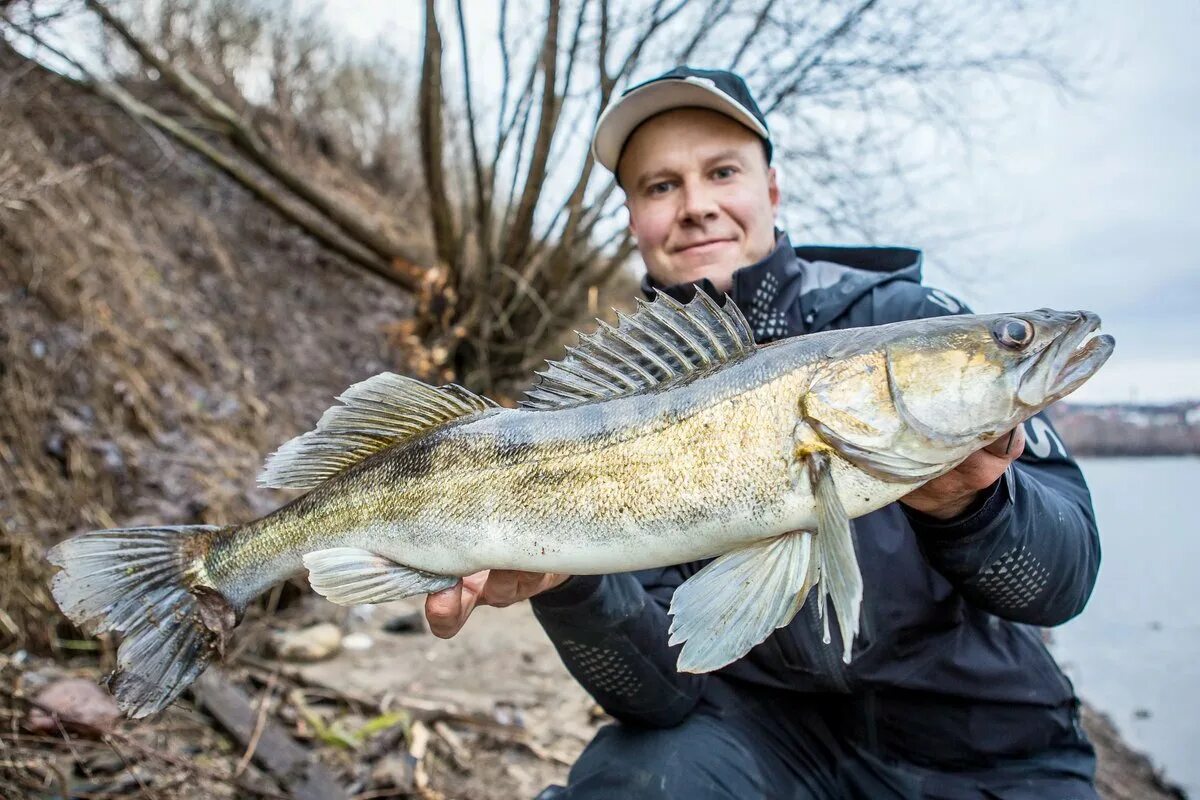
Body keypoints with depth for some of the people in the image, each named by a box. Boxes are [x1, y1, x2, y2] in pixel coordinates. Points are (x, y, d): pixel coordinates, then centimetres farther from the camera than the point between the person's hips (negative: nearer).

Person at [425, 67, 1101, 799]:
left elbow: (1065, 578, -15)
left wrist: (967, 502, -36)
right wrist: (566, 580, -32)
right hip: (765, 723, -1)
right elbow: (667, 685, -13)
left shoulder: (906, 320, -12)